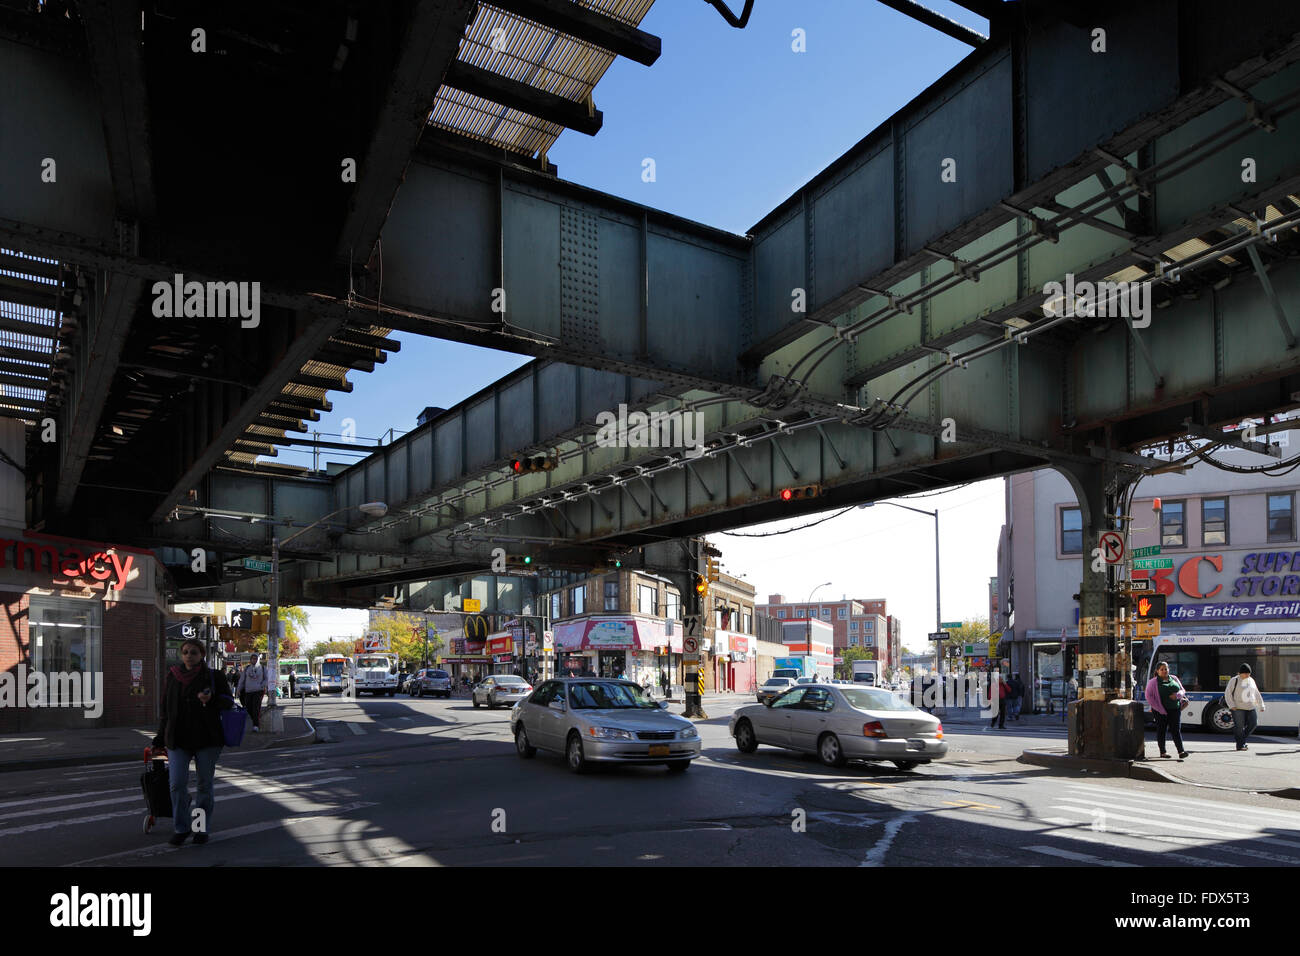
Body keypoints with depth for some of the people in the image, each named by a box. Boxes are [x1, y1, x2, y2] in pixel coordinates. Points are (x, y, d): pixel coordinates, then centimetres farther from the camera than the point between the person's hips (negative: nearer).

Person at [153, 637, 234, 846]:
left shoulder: (213, 676, 1)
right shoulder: (173, 677, 9)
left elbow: (229, 701, 1)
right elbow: (166, 710, 16)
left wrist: (211, 699, -20)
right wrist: (160, 739, 16)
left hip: (207, 740, -1)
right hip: (178, 739, 2)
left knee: (205, 785, 5)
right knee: (177, 783, -10)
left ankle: (202, 828, 19)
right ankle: (180, 828, 6)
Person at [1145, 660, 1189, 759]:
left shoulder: (1174, 679, 13)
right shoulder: (1153, 682, 0)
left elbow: (1183, 691, 16)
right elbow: (1149, 697, -6)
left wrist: (1177, 695, -8)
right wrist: (1160, 709, -13)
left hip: (1175, 709, 2)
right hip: (1161, 710, -2)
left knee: (1176, 730, -5)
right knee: (1161, 730, 3)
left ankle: (1181, 751, -9)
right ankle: (1162, 752, 11)